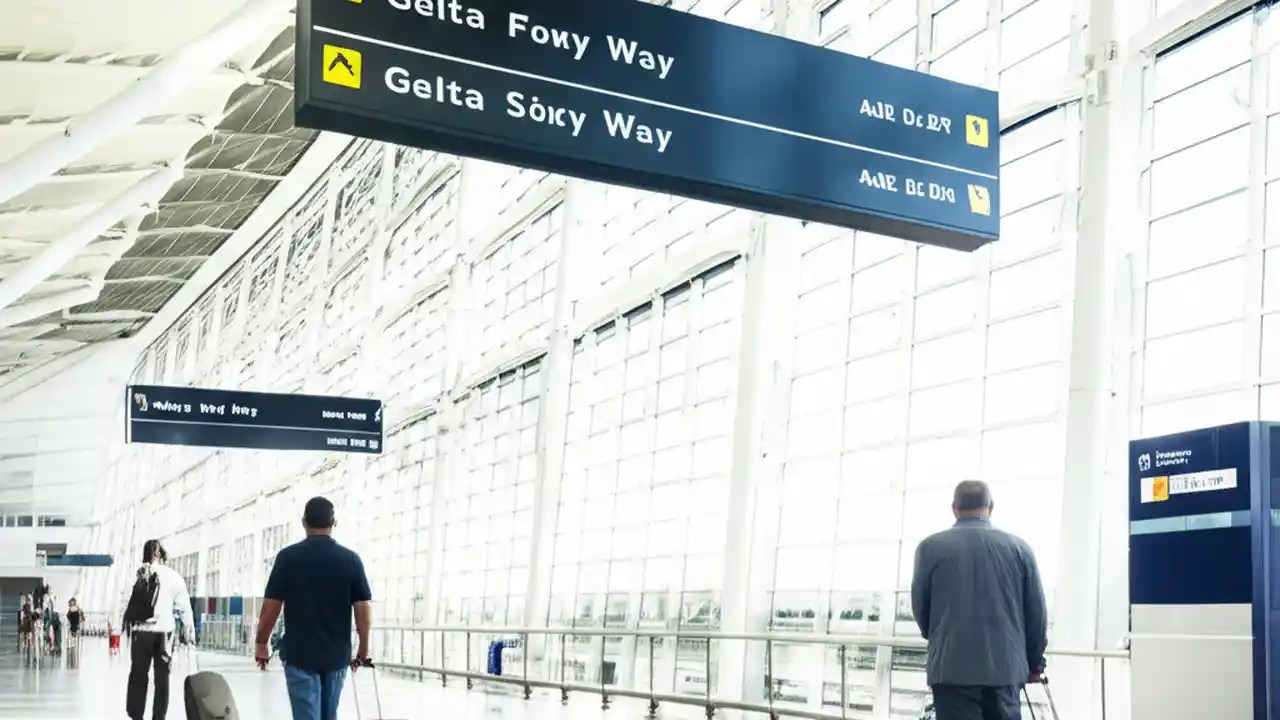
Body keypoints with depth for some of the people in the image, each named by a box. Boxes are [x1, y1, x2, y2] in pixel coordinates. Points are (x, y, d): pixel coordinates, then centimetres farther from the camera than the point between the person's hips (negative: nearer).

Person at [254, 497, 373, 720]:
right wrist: (364, 648, 8)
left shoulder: (288, 557, -6)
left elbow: (271, 606, -6)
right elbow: (363, 609, -3)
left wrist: (261, 642, 8)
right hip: (337, 654, 3)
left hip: (299, 654, -2)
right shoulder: (351, 559, -2)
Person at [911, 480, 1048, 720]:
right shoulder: (1018, 548, 4)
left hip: (952, 667, -2)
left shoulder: (931, 547, -2)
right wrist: (1034, 663, 22)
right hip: (1006, 666, 2)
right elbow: (1036, 613, 8)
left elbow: (919, 606, 6)